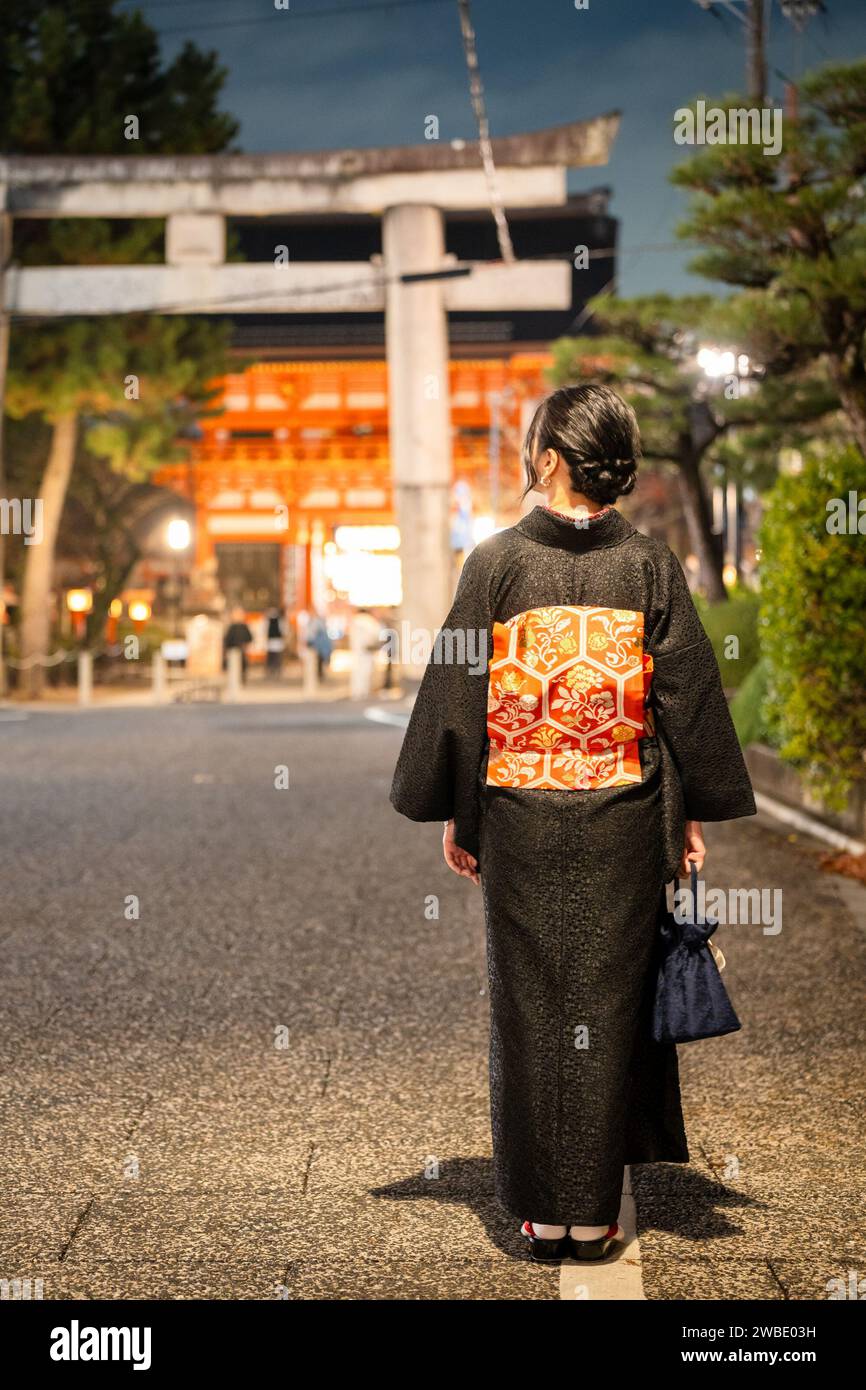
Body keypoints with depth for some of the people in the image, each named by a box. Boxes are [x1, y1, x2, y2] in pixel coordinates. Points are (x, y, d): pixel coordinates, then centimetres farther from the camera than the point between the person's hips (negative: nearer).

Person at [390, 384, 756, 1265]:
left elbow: (455, 694, -4)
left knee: (530, 1006, 9)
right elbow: (688, 695, 0)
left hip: (520, 820, -1)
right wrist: (695, 813, 9)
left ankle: (542, 1212, 15)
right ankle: (593, 1214, 15)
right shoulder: (650, 565, -3)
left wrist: (452, 813, 6)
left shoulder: (496, 562, -6)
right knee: (607, 1004, 9)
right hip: (624, 825, 1)